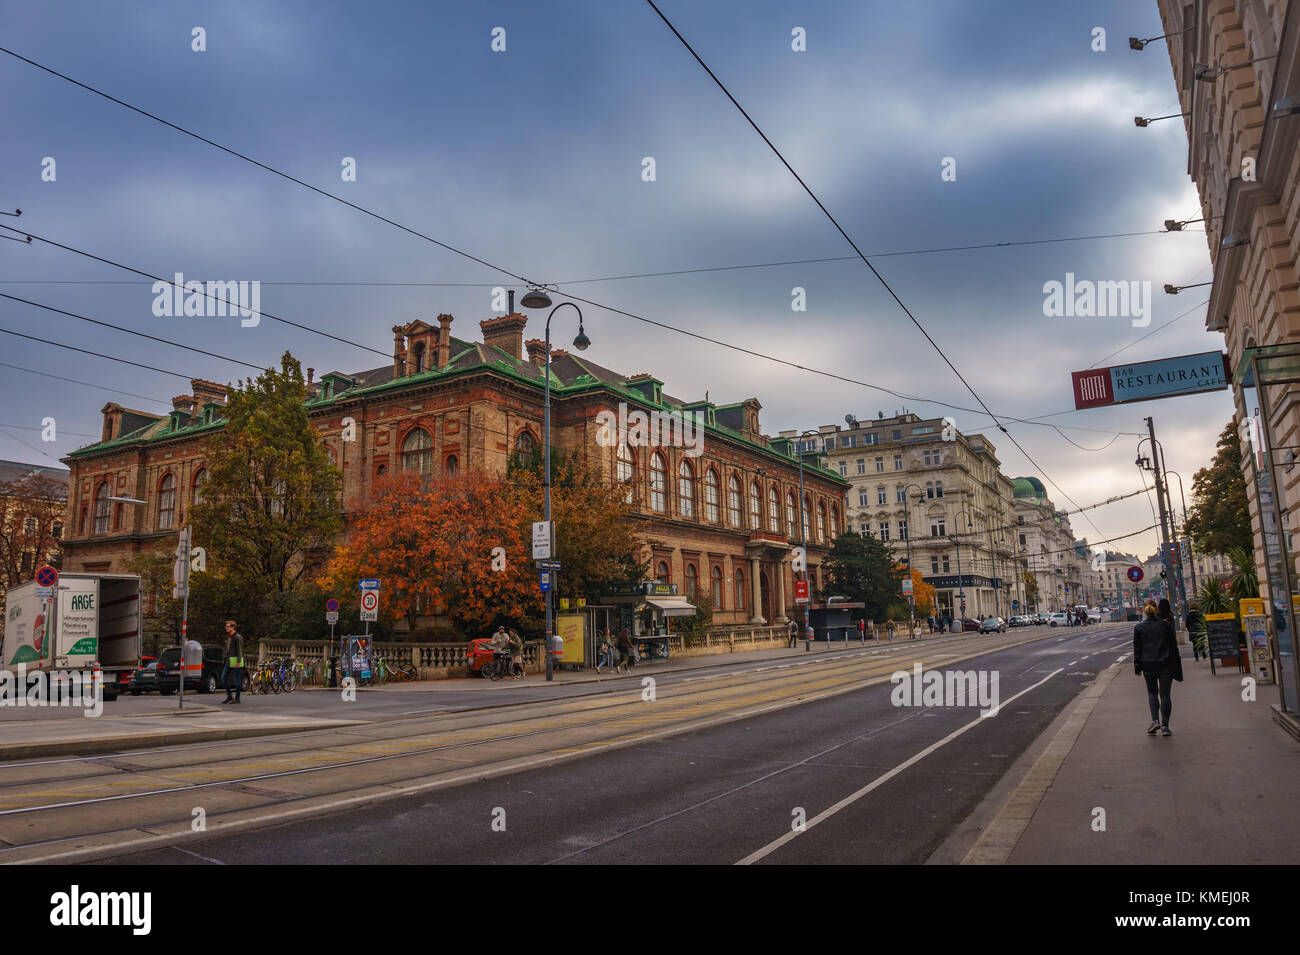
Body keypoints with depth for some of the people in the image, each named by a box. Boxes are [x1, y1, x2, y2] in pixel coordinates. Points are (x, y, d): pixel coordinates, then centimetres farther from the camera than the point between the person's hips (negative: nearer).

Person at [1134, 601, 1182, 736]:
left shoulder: (1139, 628, -1)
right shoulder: (1166, 624, 3)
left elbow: (1137, 649, 0)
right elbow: (1173, 645, 5)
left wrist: (1137, 668, 6)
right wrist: (1176, 663, 12)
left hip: (1148, 665, -1)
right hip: (1166, 664, 1)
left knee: (1152, 693, 14)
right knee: (1165, 694, 5)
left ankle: (1155, 720, -2)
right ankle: (1165, 726, 5)